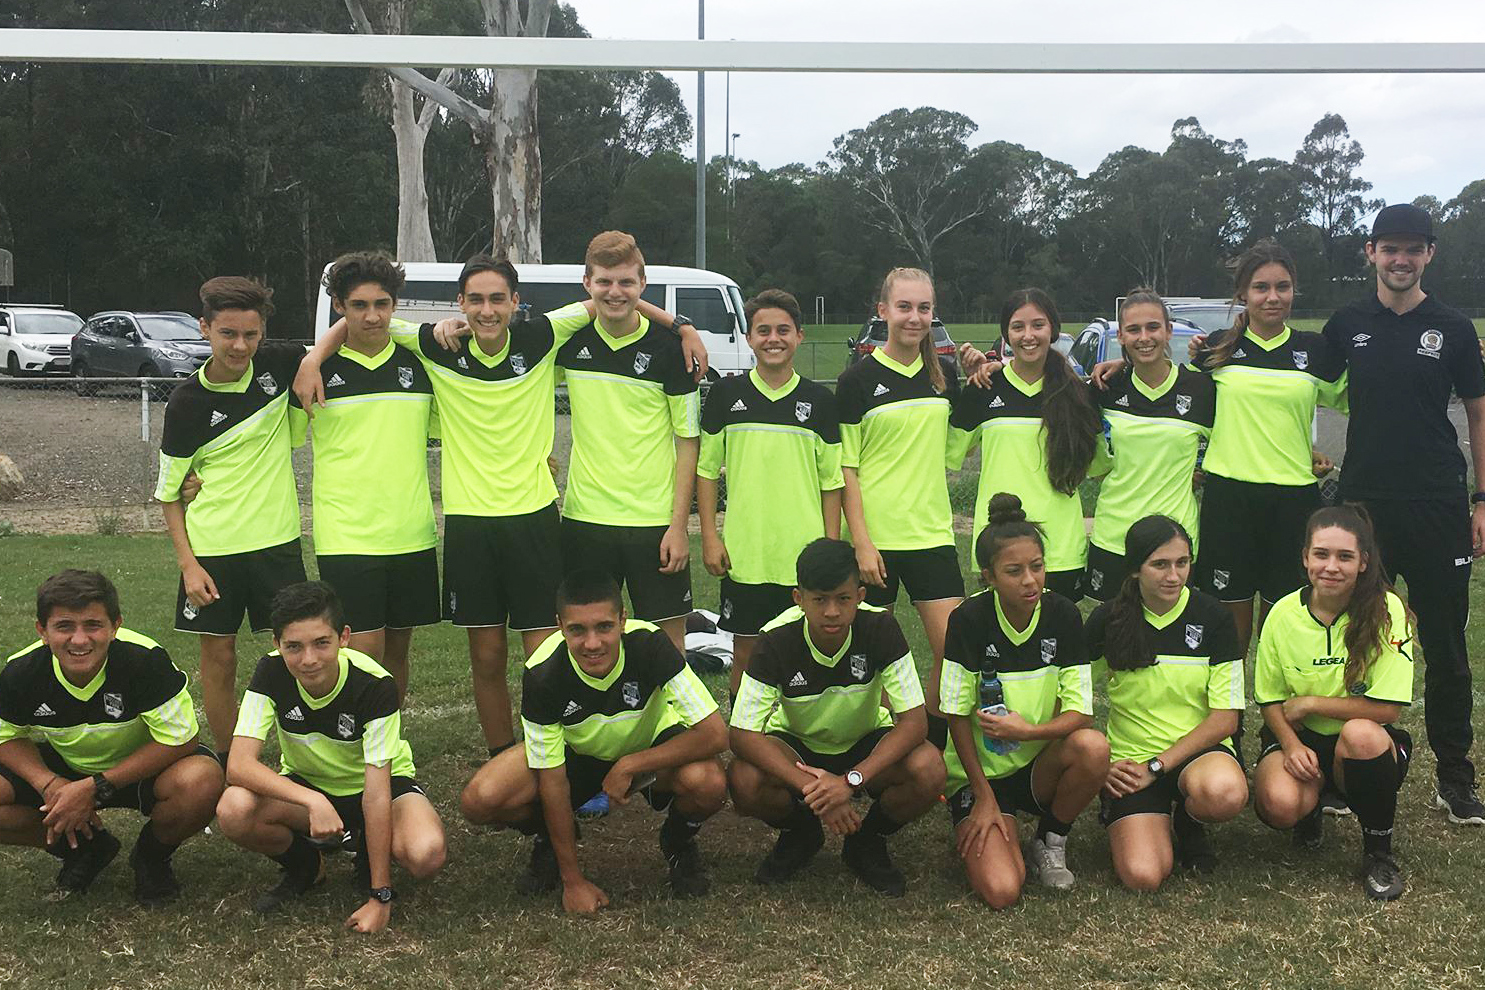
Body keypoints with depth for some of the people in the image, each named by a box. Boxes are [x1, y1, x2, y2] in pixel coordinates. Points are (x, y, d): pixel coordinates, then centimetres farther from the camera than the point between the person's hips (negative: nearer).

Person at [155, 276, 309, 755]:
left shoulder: (280, 364, -4)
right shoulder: (187, 401, -7)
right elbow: (169, 492, 0)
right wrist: (187, 562, -8)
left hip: (277, 540, 1)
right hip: (211, 548, -1)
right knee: (218, 657, 6)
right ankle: (228, 764, 20)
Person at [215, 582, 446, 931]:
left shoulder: (375, 685, -28)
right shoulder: (271, 673, -21)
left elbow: (376, 793, -29)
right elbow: (238, 765, -29)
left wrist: (380, 897, -29)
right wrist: (313, 801, -45)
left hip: (376, 783, -2)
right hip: (305, 785, 2)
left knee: (426, 854, -34)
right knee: (233, 812, -31)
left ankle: (369, 861, 4)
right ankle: (307, 866, 2)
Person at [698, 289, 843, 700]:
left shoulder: (820, 400, 4)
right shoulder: (727, 394, 3)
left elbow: (832, 481, 7)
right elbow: (706, 469, 8)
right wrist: (709, 536, 0)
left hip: (804, 555, 0)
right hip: (742, 554, 0)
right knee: (745, 653, 8)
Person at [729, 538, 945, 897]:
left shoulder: (880, 628, -25)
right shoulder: (776, 641, -26)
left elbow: (914, 720, -26)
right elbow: (743, 733, -27)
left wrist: (851, 780, -39)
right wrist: (811, 787, -39)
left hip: (866, 747, 0)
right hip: (797, 747, 0)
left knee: (928, 770, -31)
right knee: (745, 782, -33)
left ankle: (868, 840, 1)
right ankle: (799, 835, 4)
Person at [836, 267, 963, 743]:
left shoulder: (945, 374, 10)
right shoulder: (858, 378, -3)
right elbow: (845, 468, -4)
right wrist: (862, 543, -12)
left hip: (932, 533, 4)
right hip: (875, 536, -3)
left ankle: (930, 748, 14)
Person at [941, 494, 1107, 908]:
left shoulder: (1062, 615, -7)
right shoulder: (969, 620, -14)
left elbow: (1080, 713, -8)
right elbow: (958, 715, -9)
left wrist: (1027, 730, -27)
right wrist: (984, 797, -9)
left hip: (1040, 766, 3)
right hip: (980, 771, -3)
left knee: (1093, 747, -31)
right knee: (1001, 891, -23)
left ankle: (1049, 843, -3)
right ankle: (977, 830, 12)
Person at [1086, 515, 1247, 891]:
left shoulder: (1213, 618, -5)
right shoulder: (1108, 620, -3)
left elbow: (1225, 718, -6)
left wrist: (1156, 766, -12)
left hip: (1198, 748, 0)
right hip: (1130, 759, 0)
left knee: (1225, 793, -38)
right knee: (1142, 875, -22)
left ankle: (1188, 820, 1)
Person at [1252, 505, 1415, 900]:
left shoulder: (1387, 611, -14)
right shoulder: (1284, 613, -6)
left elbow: (1386, 708, -16)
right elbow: (1271, 699, 3)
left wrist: (1309, 704, -14)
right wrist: (1291, 745, -16)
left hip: (1367, 744, -1)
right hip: (1298, 738, 2)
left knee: (1360, 733, -38)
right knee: (1277, 804, -31)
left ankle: (1379, 852, -11)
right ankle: (1310, 810, 12)